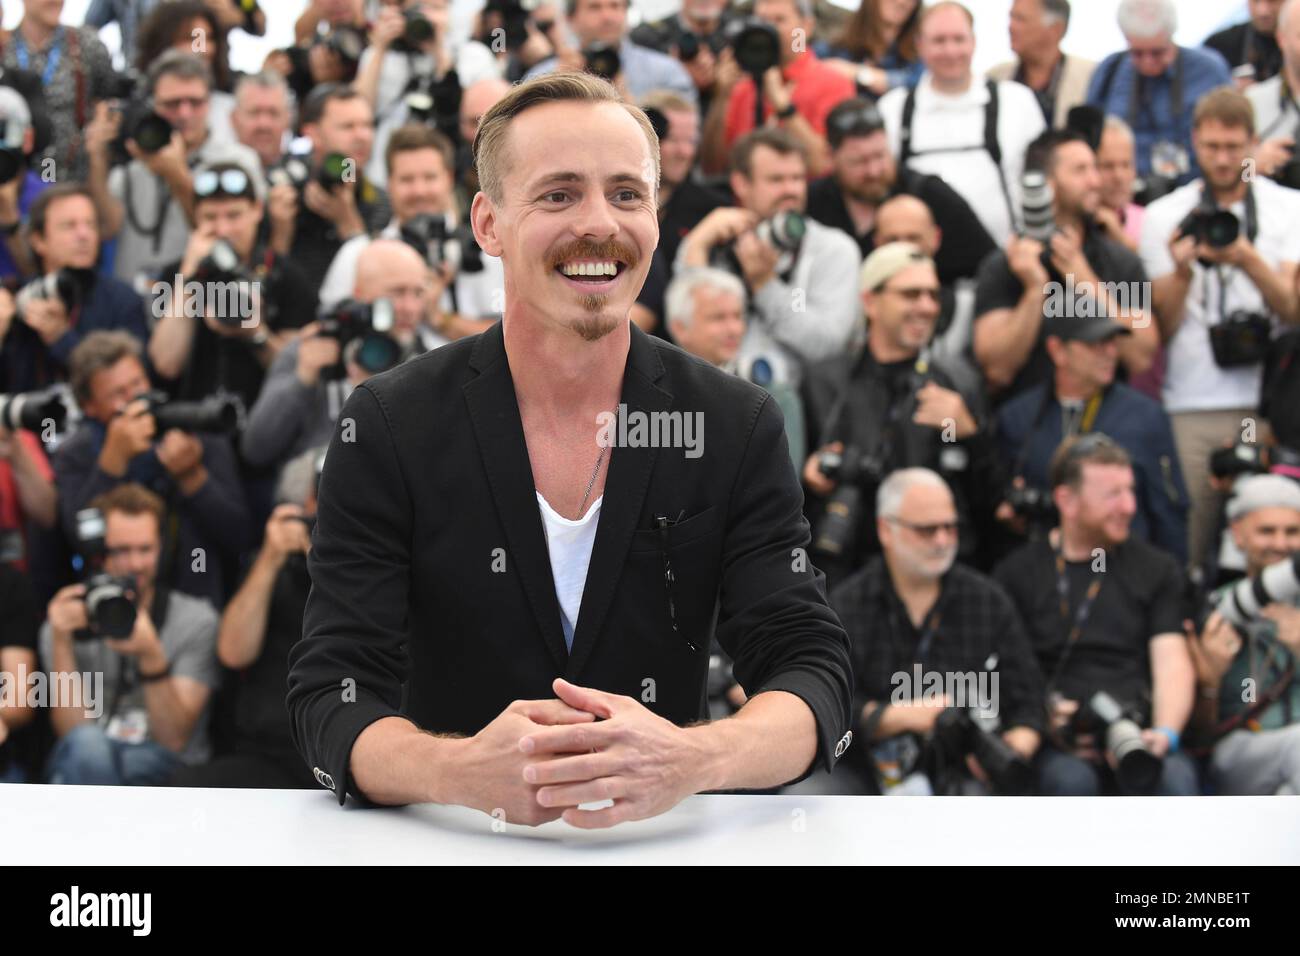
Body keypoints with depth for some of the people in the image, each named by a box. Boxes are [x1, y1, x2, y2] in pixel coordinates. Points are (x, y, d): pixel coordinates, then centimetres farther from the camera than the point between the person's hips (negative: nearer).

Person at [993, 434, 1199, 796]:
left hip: (1139, 735, 1)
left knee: (1176, 779, -32)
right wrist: (1041, 717, -13)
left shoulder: (1156, 569, 18)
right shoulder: (1017, 573, 13)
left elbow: (1173, 664, 8)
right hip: (1055, 745, -1)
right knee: (1071, 781, -36)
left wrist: (1165, 733, -12)